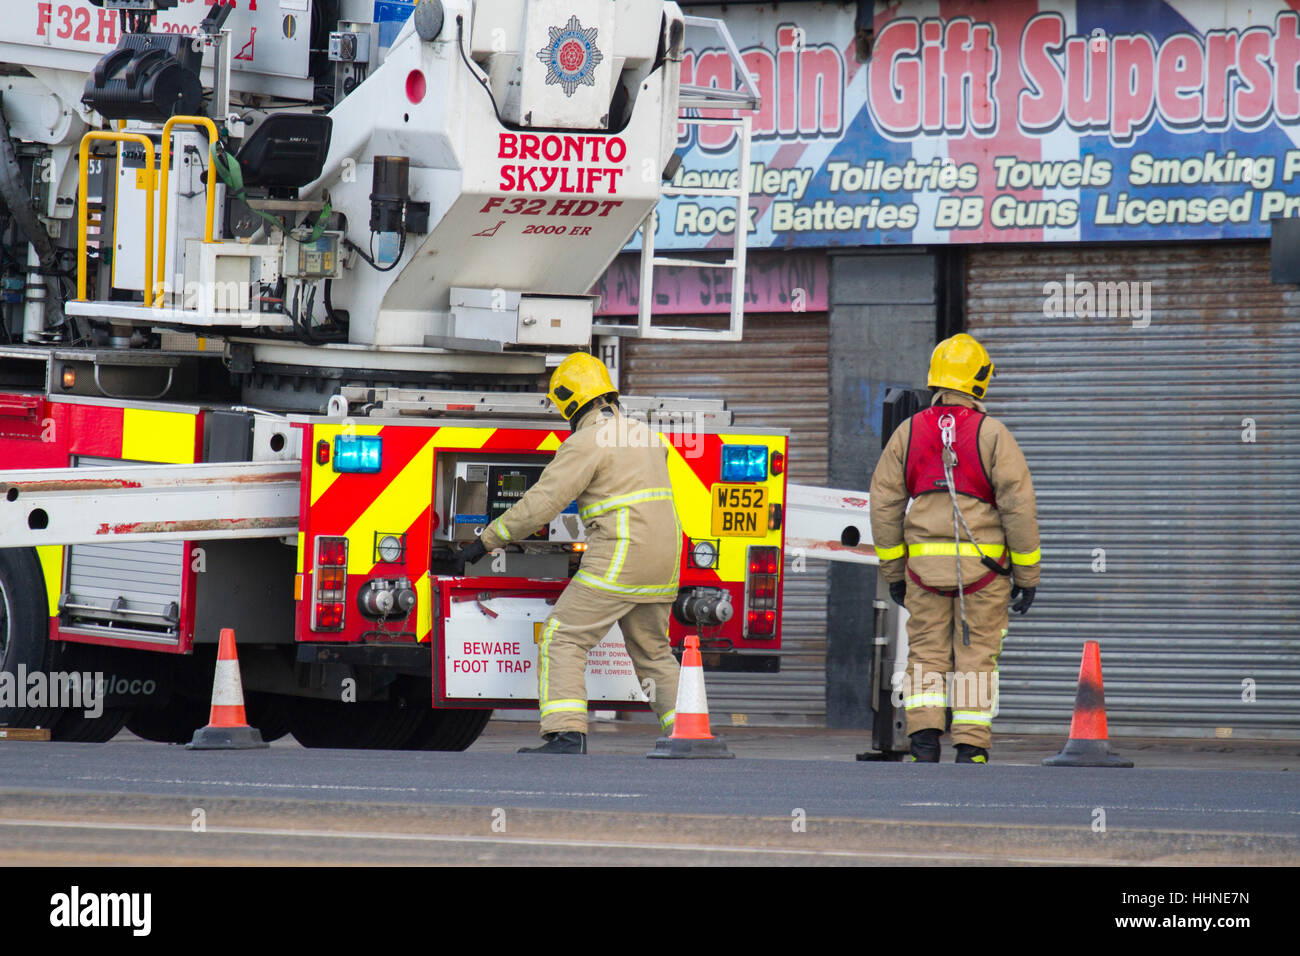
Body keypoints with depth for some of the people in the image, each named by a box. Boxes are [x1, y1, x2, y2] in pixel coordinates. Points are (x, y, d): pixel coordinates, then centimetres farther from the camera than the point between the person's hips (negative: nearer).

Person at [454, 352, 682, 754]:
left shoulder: (586, 442, -8)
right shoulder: (642, 436, 18)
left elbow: (540, 503, -12)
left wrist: (486, 541, -5)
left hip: (618, 562, -8)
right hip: (663, 565, 8)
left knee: (563, 638, -6)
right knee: (653, 651, 21)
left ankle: (567, 734, -19)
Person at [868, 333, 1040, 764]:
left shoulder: (908, 433, 5)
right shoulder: (992, 434, -5)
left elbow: (884, 506, 6)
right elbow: (1019, 505, -7)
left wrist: (892, 571, 14)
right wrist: (1027, 575, 0)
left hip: (925, 565, 2)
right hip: (983, 567, -2)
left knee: (926, 655, 8)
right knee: (977, 658, 3)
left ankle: (924, 743, -4)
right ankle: (971, 749, -1)